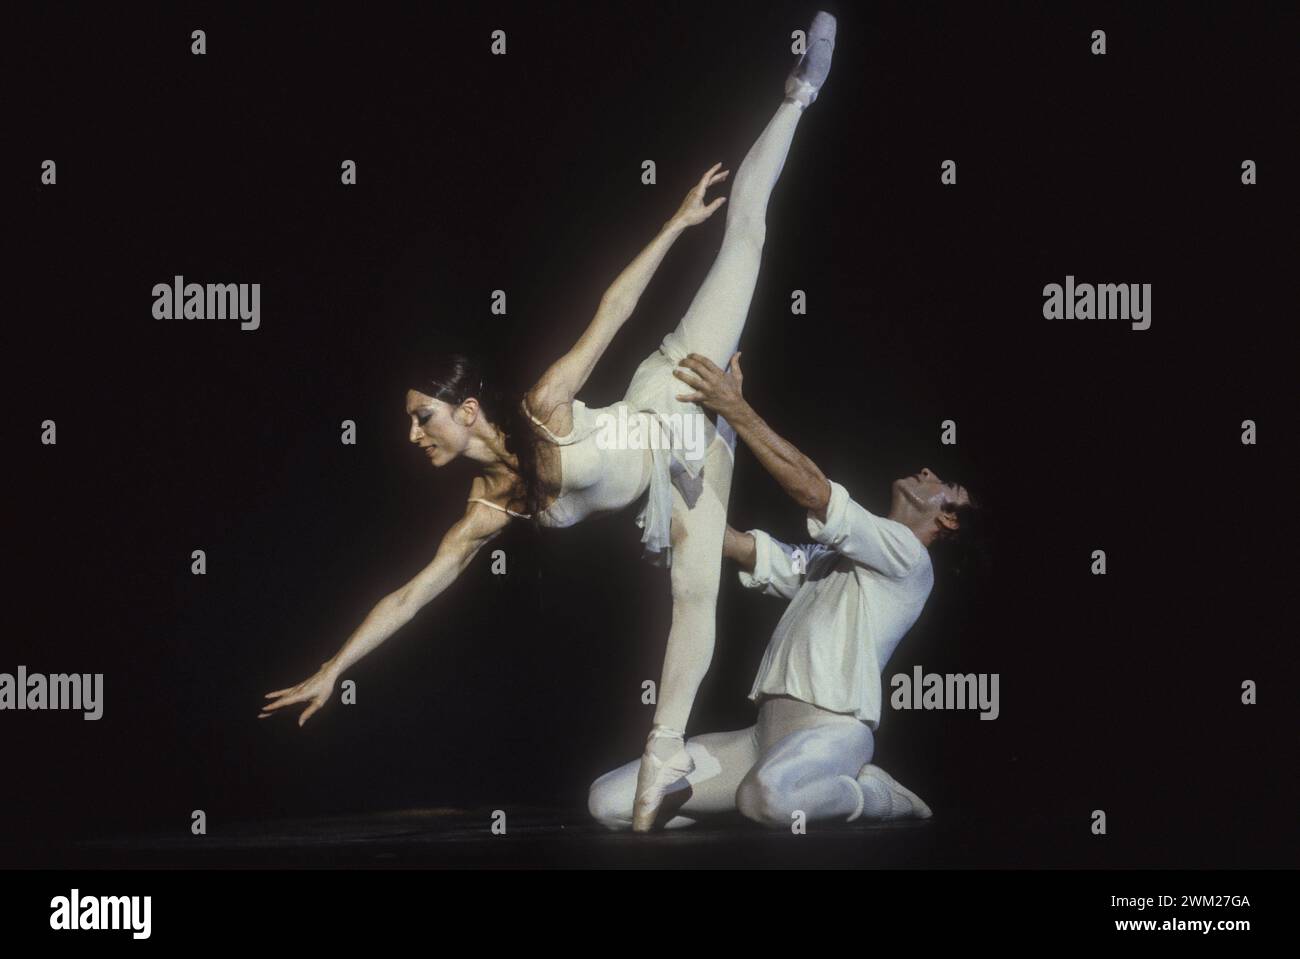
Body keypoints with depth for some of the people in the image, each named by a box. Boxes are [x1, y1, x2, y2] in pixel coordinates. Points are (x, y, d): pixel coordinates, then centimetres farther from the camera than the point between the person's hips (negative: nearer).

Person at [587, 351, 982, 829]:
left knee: (768, 796, -45)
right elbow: (738, 547, 15)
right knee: (609, 801, -6)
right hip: (764, 734, 8)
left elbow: (813, 490, -12)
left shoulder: (908, 555, 2)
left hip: (832, 731, -8)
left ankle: (870, 795, -8)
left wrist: (736, 409, -17)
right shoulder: (823, 558, 28)